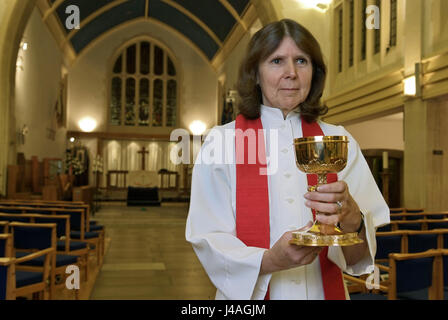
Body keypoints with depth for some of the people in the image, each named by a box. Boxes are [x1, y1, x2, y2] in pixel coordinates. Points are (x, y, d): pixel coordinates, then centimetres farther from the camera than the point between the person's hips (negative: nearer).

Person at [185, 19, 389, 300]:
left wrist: (351, 220, -29)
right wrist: (270, 260, -30)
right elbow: (209, 240, -13)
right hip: (248, 294, -1)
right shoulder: (221, 142, -9)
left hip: (324, 291, 2)